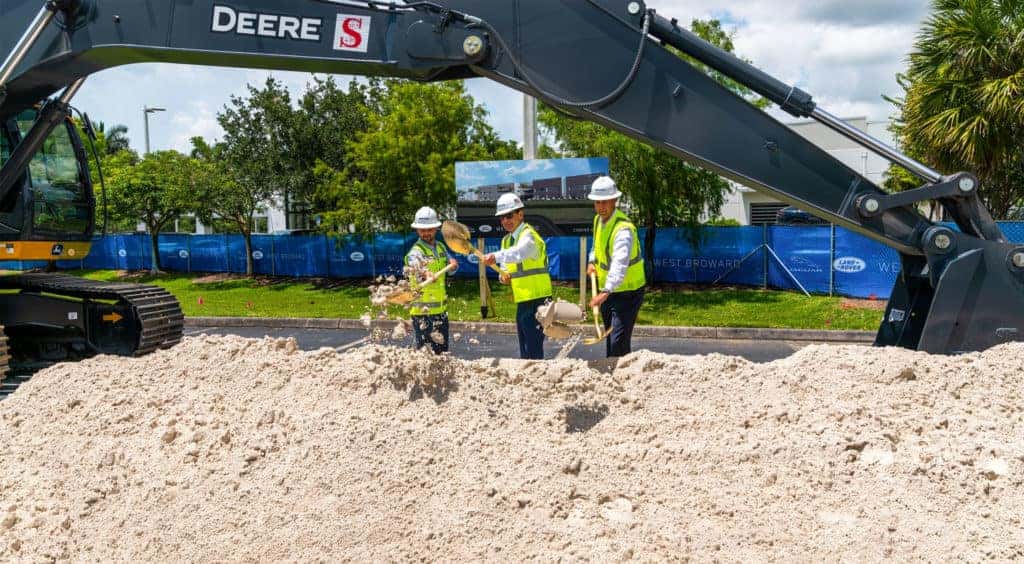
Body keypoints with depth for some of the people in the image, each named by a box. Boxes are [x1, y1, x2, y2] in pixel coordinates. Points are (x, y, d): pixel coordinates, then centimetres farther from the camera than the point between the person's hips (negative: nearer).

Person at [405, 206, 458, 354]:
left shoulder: (440, 247, 9)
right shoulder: (416, 251, -14)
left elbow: (451, 270, 14)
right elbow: (415, 266, -35)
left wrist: (453, 263, -9)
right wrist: (425, 274, -57)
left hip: (441, 308, 7)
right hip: (423, 310, -7)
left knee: (442, 350, 17)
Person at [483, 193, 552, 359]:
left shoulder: (528, 235, -12)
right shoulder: (506, 240, 15)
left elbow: (519, 252, -35)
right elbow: (506, 266, 17)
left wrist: (496, 256, -52)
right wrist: (504, 276, -7)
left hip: (537, 299, -9)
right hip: (522, 301, 9)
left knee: (534, 348, -11)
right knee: (524, 348, 15)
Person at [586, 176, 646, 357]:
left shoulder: (624, 229, -26)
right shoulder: (598, 220, 2)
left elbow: (620, 264, -39)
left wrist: (606, 292, -51)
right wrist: (592, 262, 3)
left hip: (628, 292, -8)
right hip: (607, 291, 9)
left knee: (619, 342, -16)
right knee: (610, 339, 18)